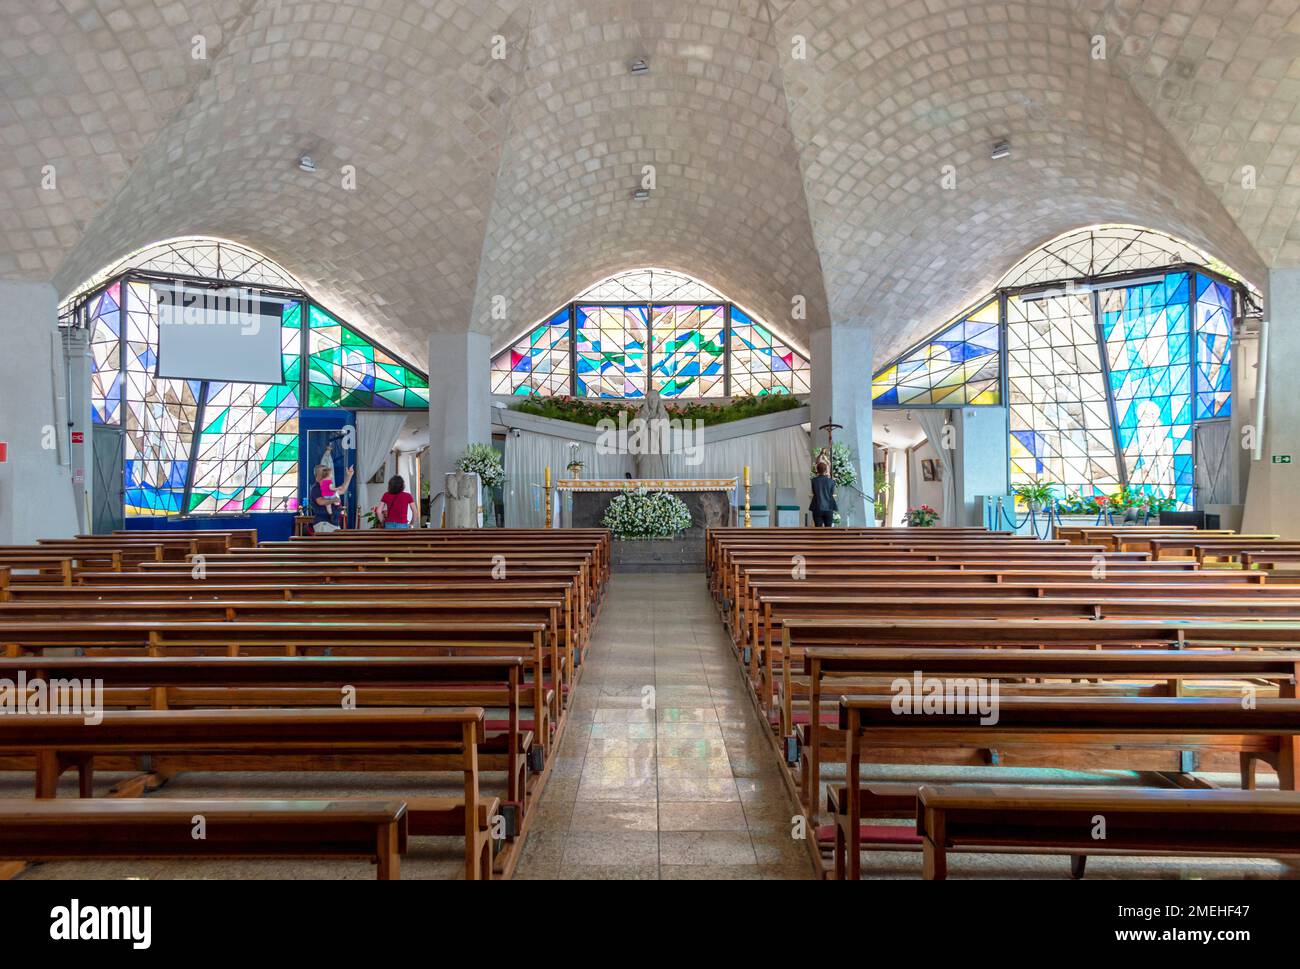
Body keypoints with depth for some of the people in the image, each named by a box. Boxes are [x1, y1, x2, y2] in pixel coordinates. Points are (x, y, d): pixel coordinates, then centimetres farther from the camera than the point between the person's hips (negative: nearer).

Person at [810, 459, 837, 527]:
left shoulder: (814, 480, -4)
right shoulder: (830, 481, -4)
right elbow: (832, 494, 7)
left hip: (817, 508, 0)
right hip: (828, 508, 0)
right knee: (828, 529, 7)